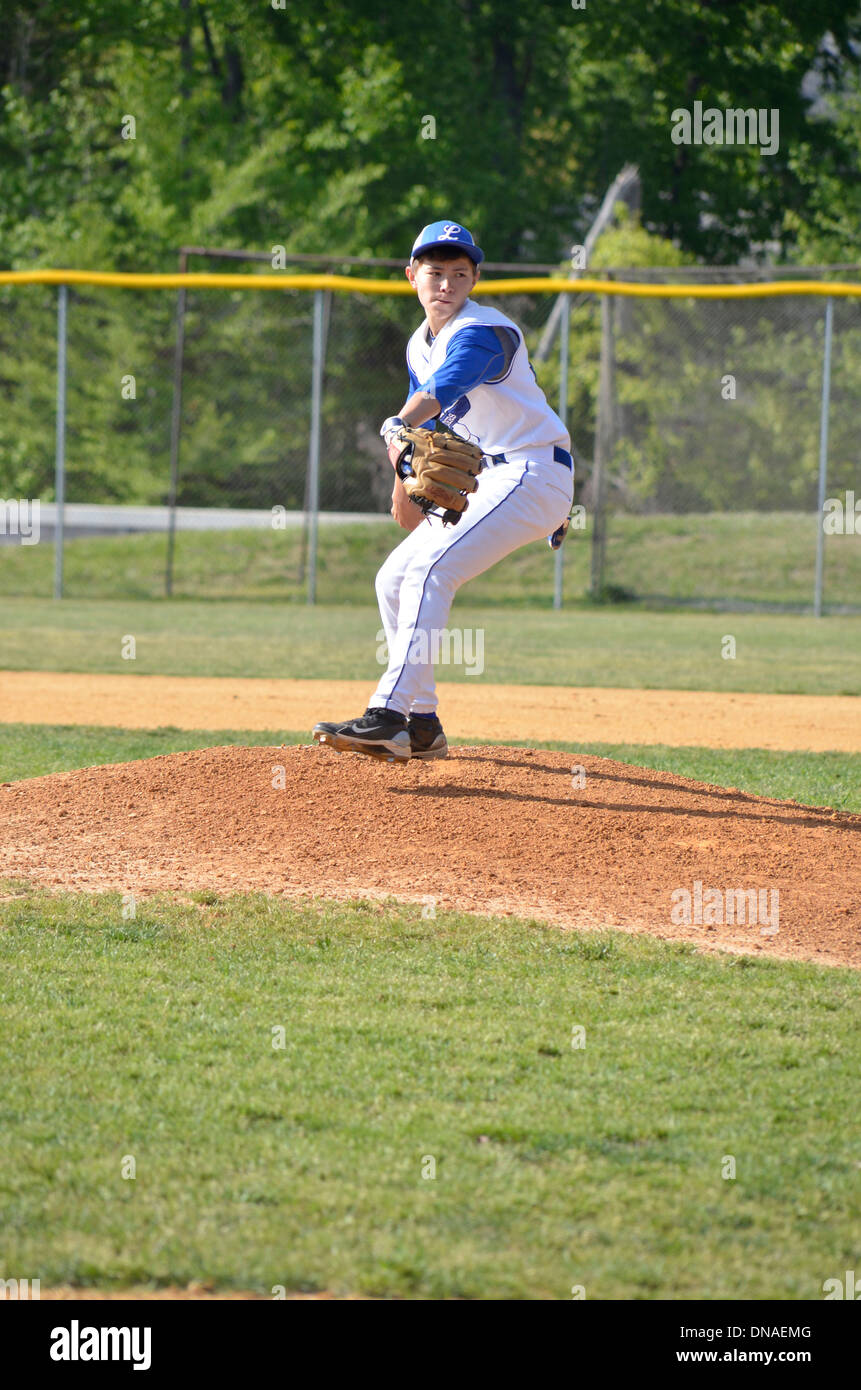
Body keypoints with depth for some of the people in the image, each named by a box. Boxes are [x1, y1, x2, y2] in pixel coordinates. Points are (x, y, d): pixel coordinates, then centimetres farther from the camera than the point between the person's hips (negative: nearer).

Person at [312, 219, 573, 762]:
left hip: (531, 473, -10)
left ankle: (389, 717, -33)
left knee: (429, 569, -25)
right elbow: (425, 418, 22)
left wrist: (400, 426, -56)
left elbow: (443, 391, -38)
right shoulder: (420, 344, 13)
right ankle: (422, 725, 17)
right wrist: (408, 478, 3)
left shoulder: (483, 331, -17)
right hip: (481, 484, 10)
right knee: (395, 579, 11)